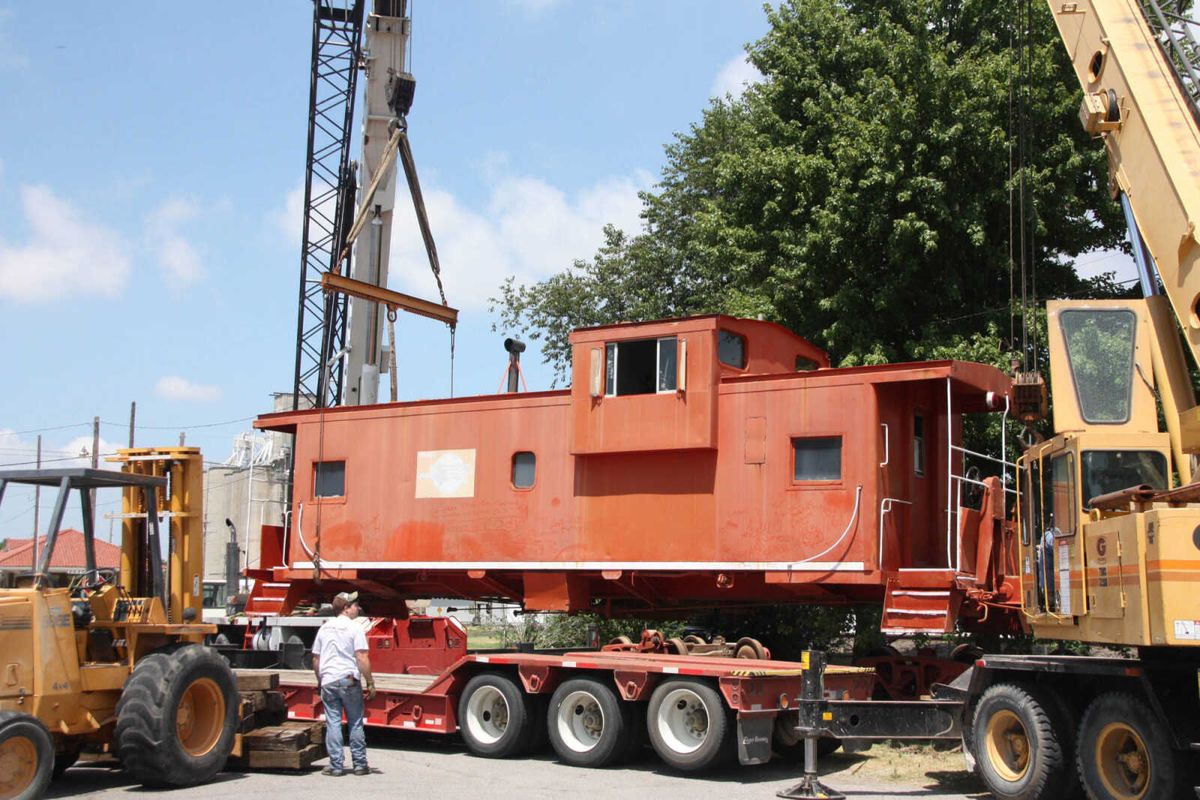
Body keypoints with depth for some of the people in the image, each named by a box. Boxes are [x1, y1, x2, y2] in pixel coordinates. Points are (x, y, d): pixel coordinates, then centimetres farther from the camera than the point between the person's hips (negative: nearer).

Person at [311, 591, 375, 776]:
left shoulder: (324, 628, 10)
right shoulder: (354, 627, -6)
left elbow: (315, 660, 13)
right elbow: (362, 658, -12)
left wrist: (320, 682, 23)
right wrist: (370, 684, -8)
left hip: (328, 682, 4)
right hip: (349, 680, -4)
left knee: (333, 724, 5)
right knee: (355, 724, 6)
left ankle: (336, 766, 6)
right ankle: (360, 765, 11)